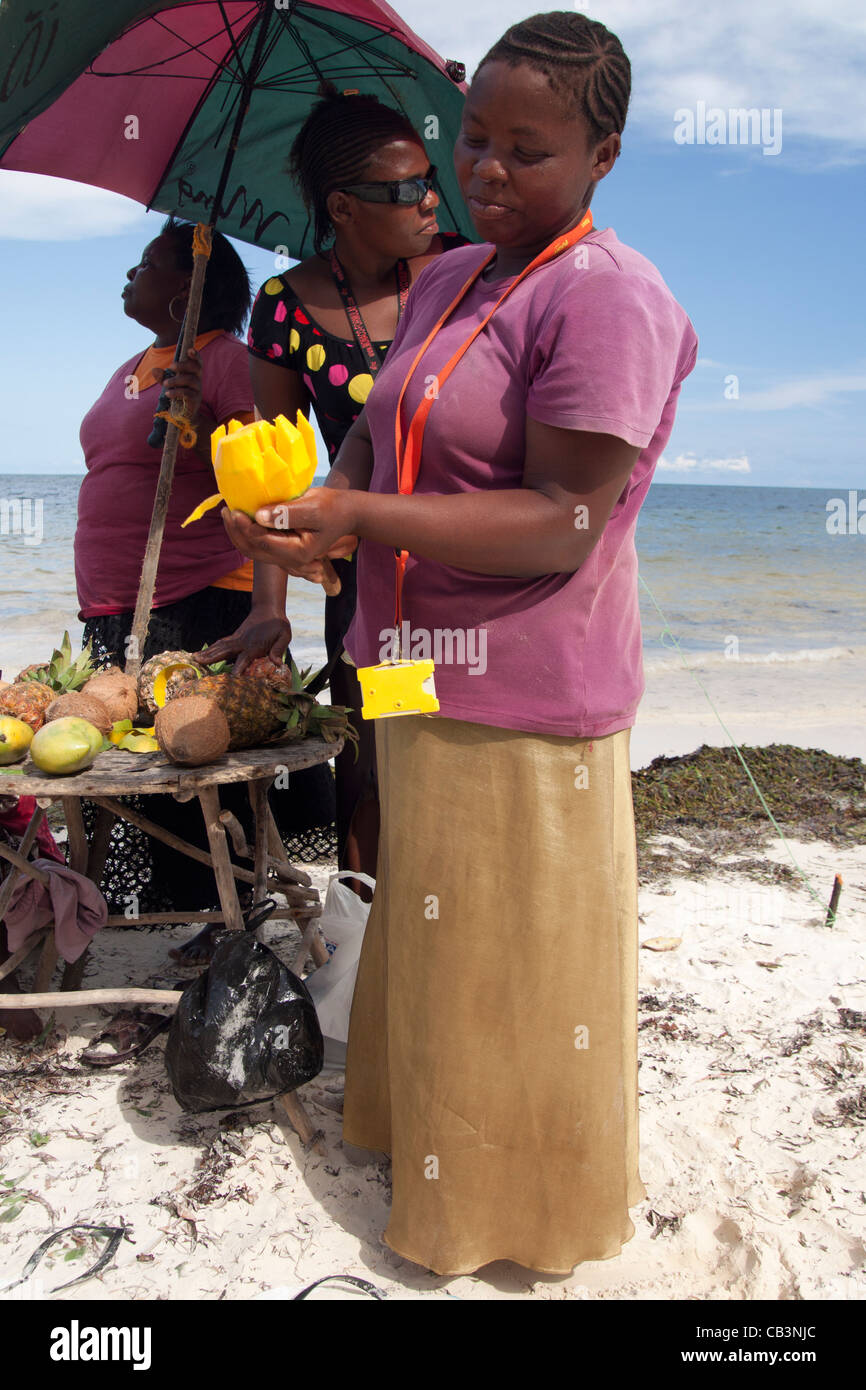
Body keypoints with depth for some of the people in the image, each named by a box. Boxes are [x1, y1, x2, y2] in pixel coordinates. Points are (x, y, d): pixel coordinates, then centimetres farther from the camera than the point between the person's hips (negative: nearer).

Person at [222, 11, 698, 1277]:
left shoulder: (605, 296, -15)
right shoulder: (447, 281, 14)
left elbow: (562, 523, -22)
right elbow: (383, 424, 17)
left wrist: (359, 518, -28)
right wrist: (325, 505, -5)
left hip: (521, 696, -9)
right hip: (425, 672, 9)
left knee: (514, 958, 7)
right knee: (433, 927, 23)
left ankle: (517, 1216, 32)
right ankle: (433, 1137, 48)